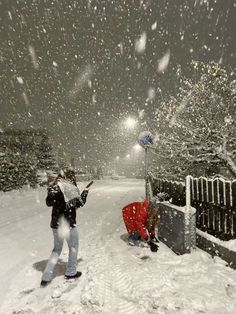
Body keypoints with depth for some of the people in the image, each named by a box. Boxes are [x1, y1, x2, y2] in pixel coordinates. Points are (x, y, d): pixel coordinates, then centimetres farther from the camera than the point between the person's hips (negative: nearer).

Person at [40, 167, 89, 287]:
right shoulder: (71, 188, -18)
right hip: (69, 223, -5)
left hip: (55, 223, 6)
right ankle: (71, 272, 32)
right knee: (73, 247, 18)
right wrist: (85, 192, 4)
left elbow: (48, 202, 10)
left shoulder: (53, 187, -1)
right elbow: (80, 203, -8)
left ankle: (46, 277, 21)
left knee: (57, 249, 22)